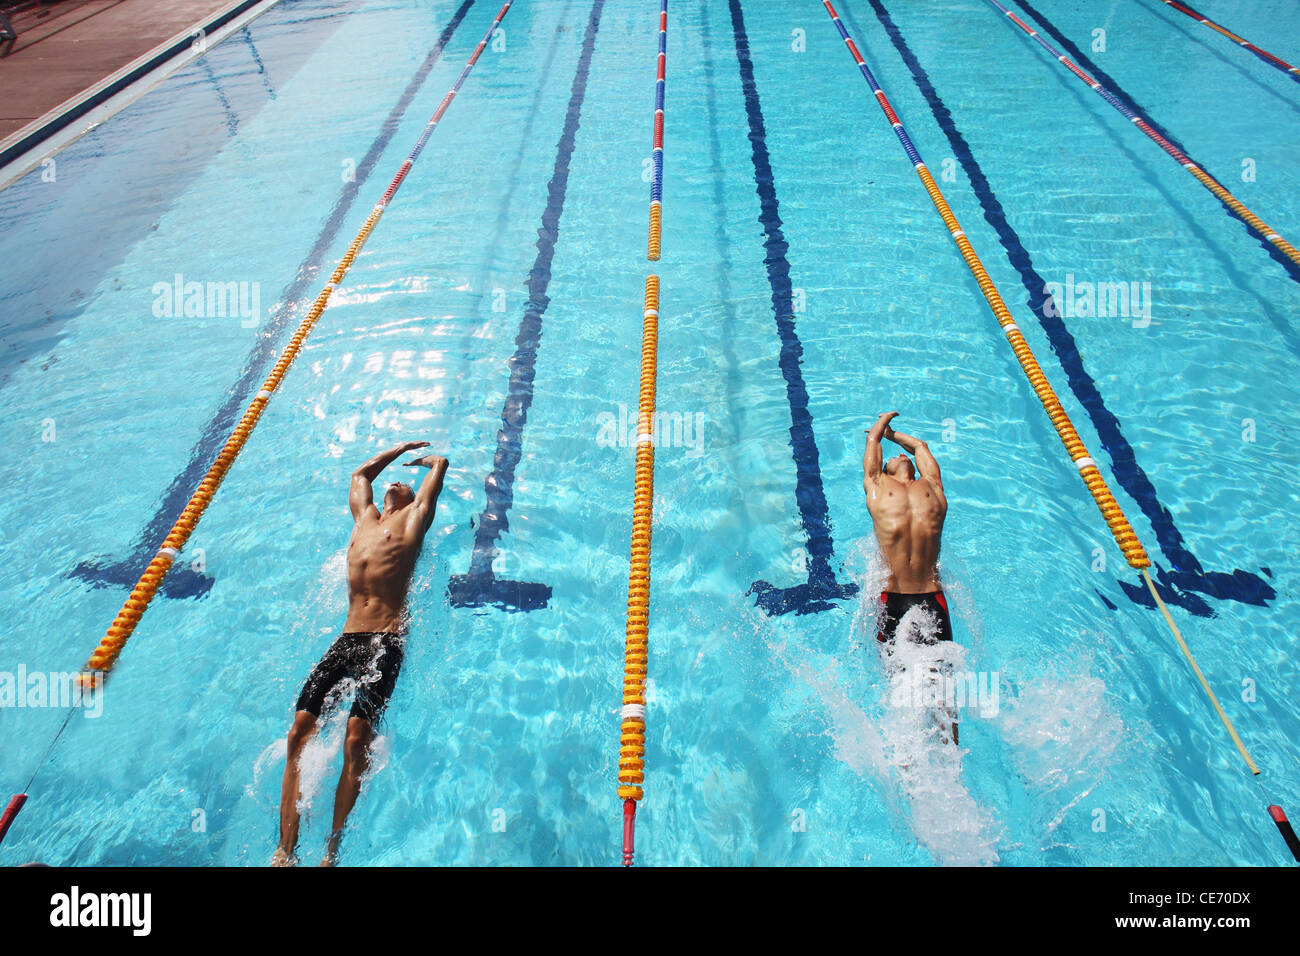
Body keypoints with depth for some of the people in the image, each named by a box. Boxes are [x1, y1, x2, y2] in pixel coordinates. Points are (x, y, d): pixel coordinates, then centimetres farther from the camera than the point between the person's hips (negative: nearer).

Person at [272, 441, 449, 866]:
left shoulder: (412, 518, 17)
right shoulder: (365, 518, 28)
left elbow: (440, 463, 23)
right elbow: (361, 473, 45)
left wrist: (424, 460, 45)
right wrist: (401, 447, 54)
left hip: (385, 642, -5)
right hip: (345, 640, 5)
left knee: (357, 740, -19)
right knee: (300, 731, -11)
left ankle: (332, 849, -11)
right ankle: (285, 850, -9)